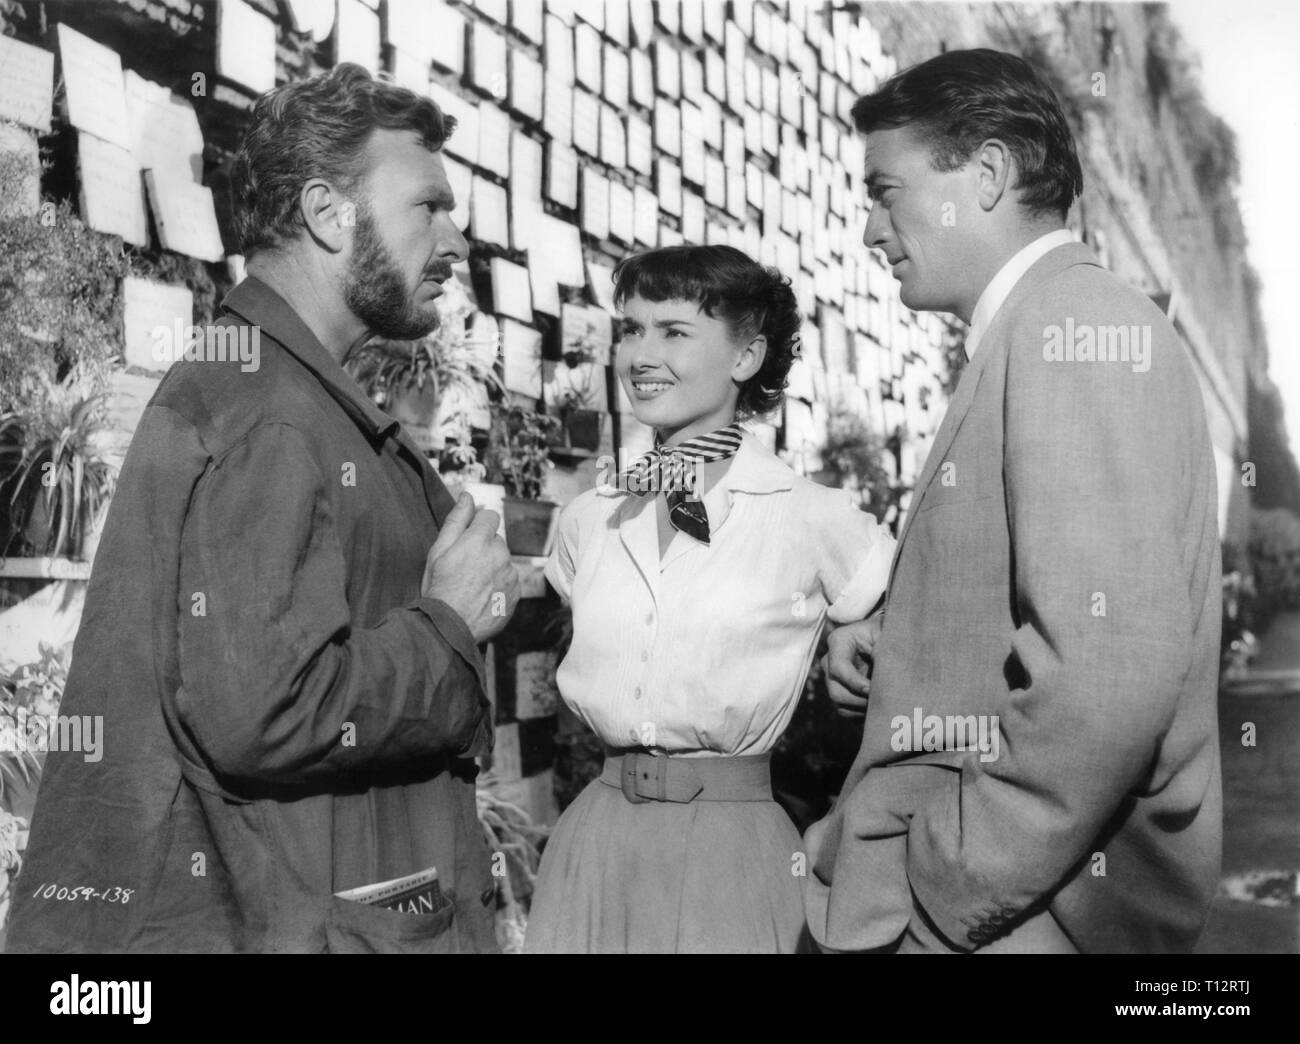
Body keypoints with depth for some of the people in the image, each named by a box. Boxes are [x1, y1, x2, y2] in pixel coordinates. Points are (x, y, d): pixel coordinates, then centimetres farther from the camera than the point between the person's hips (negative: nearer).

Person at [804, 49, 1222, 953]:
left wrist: (941, 897, -20)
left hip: (1023, 911, -9)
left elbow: (1106, 674, -26)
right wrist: (897, 652, 5)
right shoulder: (1033, 339, 15)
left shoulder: (1080, 325, -15)